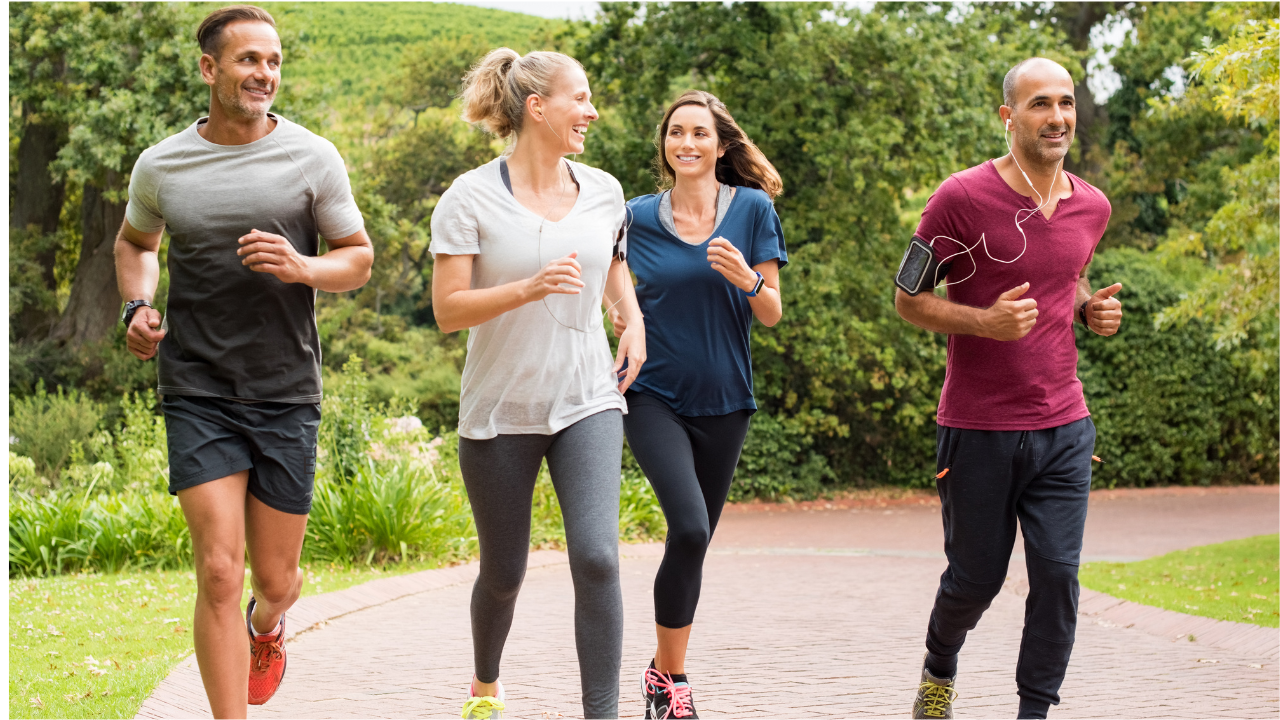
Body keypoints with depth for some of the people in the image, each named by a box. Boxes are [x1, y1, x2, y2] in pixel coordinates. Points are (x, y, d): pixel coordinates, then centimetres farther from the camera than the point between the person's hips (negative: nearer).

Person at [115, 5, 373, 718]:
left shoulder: (313, 158, -2)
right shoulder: (161, 165, 2)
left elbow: (359, 258, 5)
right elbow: (135, 243, 22)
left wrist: (301, 267, -16)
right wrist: (138, 306, 2)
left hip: (287, 393, 0)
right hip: (198, 392, 0)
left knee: (276, 578, 11)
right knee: (219, 572, -12)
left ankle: (267, 625, 49)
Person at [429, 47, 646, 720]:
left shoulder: (603, 191, 5)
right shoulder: (471, 198, -9)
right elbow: (447, 310, -13)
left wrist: (635, 322, 8)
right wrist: (529, 289, -26)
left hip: (587, 404, 2)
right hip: (499, 411, -2)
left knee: (596, 558, -17)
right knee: (503, 573, 11)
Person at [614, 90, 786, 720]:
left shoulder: (752, 209, 1)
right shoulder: (638, 216, 1)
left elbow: (771, 315, 1)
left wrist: (748, 278, -18)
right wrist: (619, 317, -5)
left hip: (722, 403, 2)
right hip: (654, 395, -2)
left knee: (694, 539, 9)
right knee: (689, 527, -21)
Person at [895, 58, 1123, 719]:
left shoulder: (1092, 207, 7)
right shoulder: (963, 198, -9)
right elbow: (909, 299, -5)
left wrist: (1092, 310, 5)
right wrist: (984, 322, -21)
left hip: (1063, 427, 4)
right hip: (979, 430, -3)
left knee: (1058, 573, -5)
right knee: (976, 577, 9)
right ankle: (939, 667, 39)